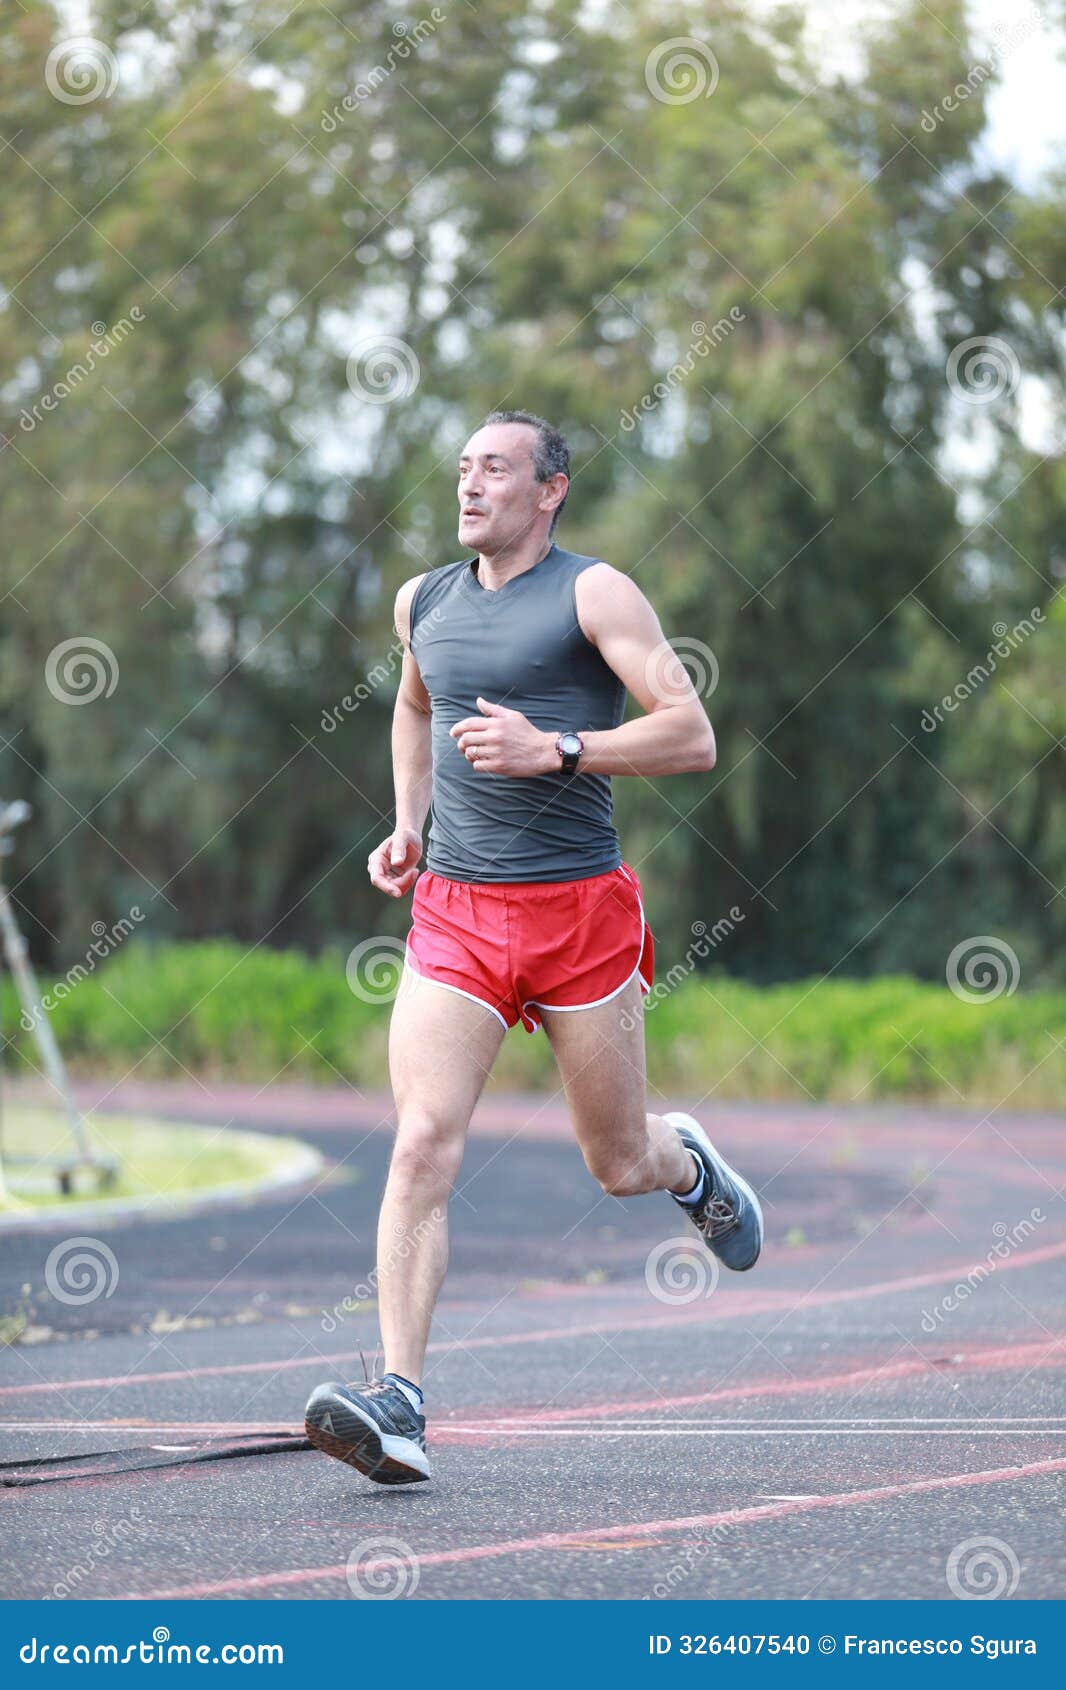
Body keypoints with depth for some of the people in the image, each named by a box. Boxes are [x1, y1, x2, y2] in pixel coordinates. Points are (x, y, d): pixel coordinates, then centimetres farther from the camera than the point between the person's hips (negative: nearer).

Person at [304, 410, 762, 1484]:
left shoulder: (594, 594, -4)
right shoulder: (423, 602, 12)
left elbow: (692, 738, -10)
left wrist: (554, 750, -21)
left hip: (579, 912, -3)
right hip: (453, 912, 3)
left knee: (622, 1169, 9)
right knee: (421, 1145, -15)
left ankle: (691, 1165, 47)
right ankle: (398, 1408, -21)